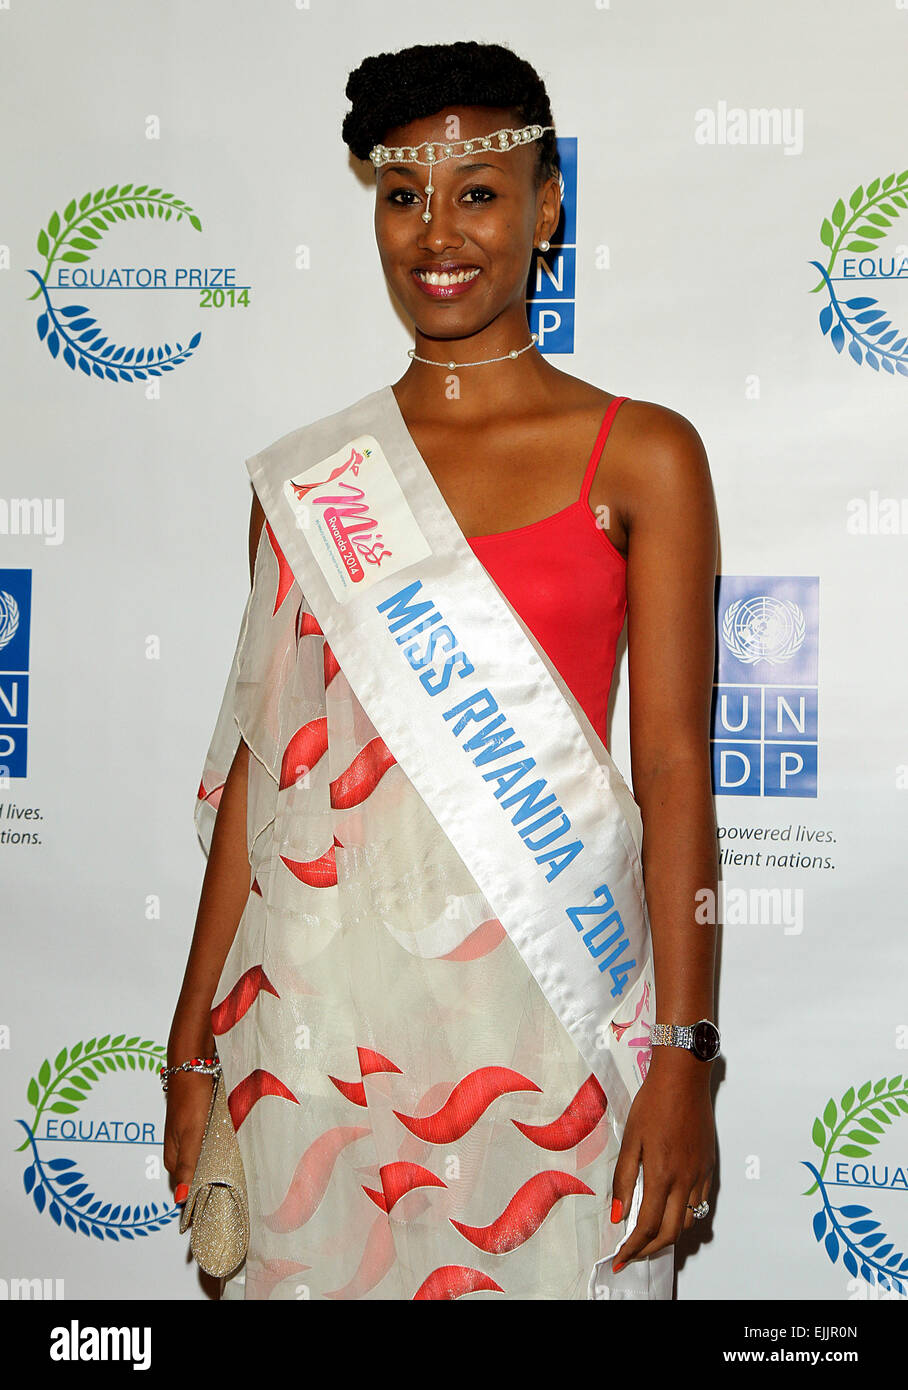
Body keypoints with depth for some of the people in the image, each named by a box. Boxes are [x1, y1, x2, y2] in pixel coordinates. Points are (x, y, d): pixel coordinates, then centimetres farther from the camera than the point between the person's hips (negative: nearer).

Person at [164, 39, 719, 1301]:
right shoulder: (306, 480, 6)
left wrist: (684, 1056, -9)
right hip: (324, 997, 3)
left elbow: (674, 768, -4)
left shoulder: (640, 457, -1)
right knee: (320, 1265, 13)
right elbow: (261, 766, 7)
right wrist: (195, 1045, 7)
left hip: (539, 994, -2)